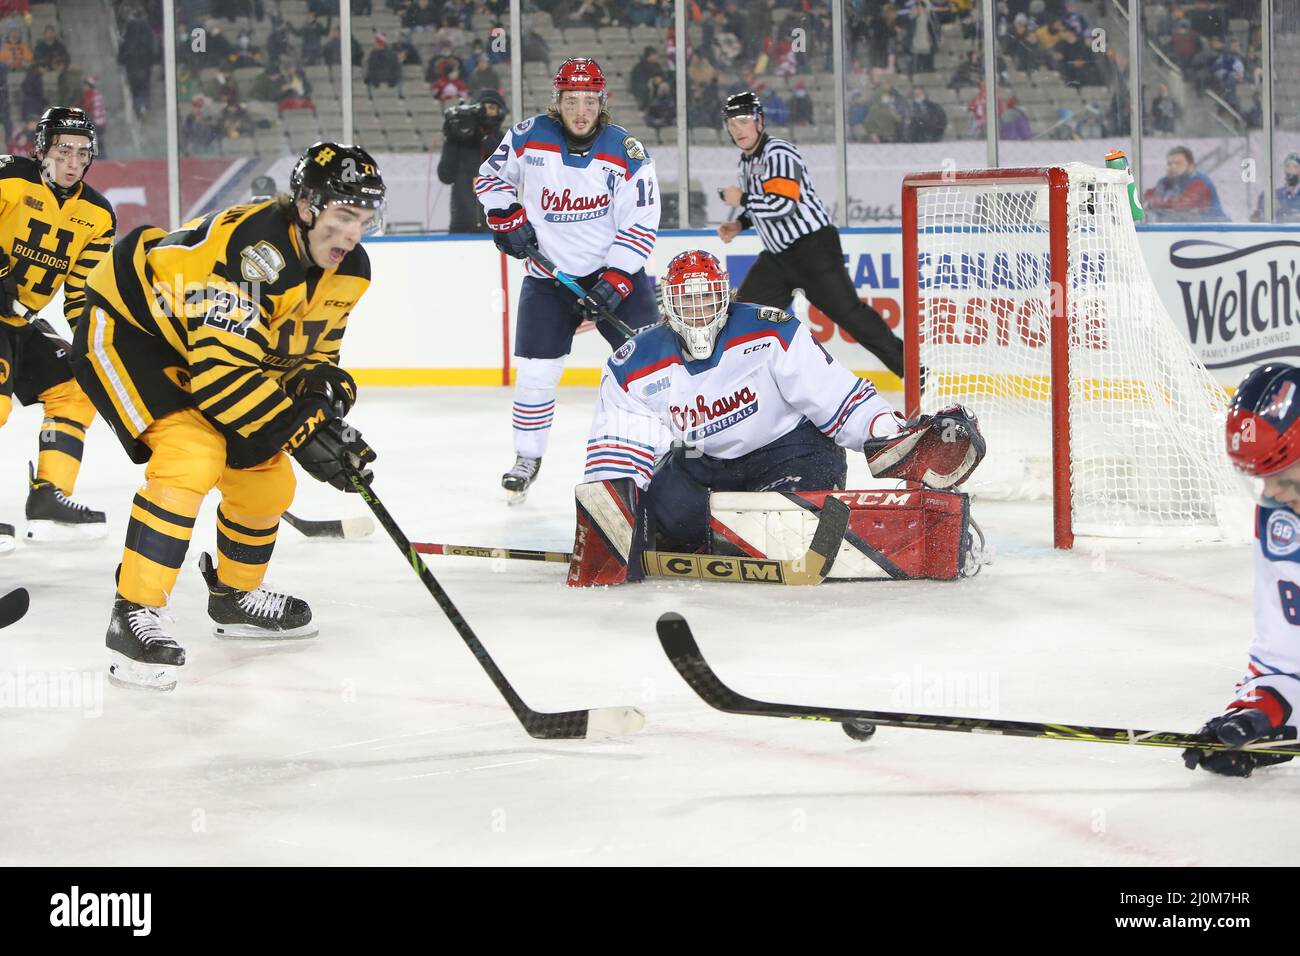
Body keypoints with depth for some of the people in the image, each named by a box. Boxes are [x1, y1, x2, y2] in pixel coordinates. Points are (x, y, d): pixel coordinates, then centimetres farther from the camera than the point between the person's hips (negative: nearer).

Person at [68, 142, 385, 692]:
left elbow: (312, 352, 5)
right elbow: (221, 370, -38)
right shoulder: (251, 250, -36)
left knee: (265, 479, 10)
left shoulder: (347, 270, -7)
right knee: (193, 454, -28)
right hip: (125, 331, -9)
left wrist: (323, 391, -17)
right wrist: (300, 433, -36)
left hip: (202, 345, 9)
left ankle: (235, 596, 36)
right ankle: (134, 615, -24)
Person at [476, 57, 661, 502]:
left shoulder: (627, 153, -12)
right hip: (550, 277, 1)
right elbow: (491, 175, 9)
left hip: (616, 271, -1)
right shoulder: (529, 137, -8)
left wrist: (614, 281, -21)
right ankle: (527, 458, 16)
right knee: (535, 372, -2)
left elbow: (641, 225, -13)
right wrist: (507, 217, -6)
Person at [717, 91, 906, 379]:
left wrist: (741, 200, -17)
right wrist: (739, 224, 12)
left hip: (813, 247, -10)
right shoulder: (748, 159, 13)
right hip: (779, 254, 10)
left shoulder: (778, 154, -17)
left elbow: (782, 204, -29)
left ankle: (910, 368, -10)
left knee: (847, 311, -13)